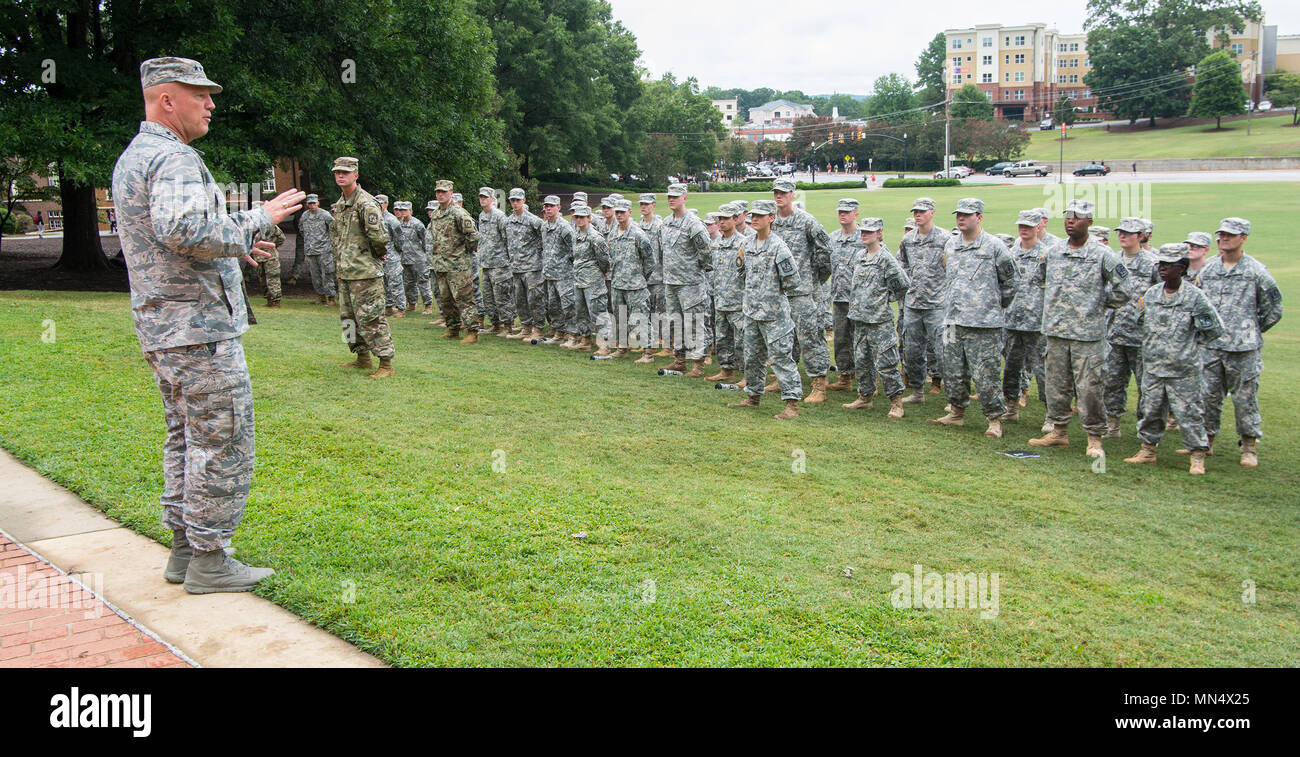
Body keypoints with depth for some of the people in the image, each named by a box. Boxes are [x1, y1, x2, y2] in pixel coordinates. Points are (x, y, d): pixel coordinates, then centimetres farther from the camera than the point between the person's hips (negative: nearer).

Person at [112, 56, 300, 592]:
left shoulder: (132, 157, 19)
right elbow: (185, 231, -31)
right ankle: (208, 561, 3)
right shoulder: (174, 158, -15)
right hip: (199, 327, -11)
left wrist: (235, 247, 22)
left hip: (161, 326, 11)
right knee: (222, 444, -4)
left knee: (186, 438, 17)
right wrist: (257, 219, -20)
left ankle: (184, 548, 23)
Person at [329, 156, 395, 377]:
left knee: (370, 318, -9)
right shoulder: (339, 204, 14)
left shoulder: (365, 203, -15)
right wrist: (339, 258, 18)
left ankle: (386, 364, -4)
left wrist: (376, 256, -8)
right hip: (344, 272, 10)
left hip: (365, 273, -10)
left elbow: (380, 236, -23)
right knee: (348, 317, 15)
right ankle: (363, 358, 27)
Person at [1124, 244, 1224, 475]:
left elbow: (1215, 328, -2)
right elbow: (1142, 323, 21)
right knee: (1150, 410, 11)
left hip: (1183, 369, -5)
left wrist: (1192, 342, 1)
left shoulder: (1195, 296, -9)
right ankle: (1148, 449, 25)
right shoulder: (1151, 294, 6)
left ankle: (1198, 456, 10)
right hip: (1152, 366, 5)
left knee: (1189, 412, 0)